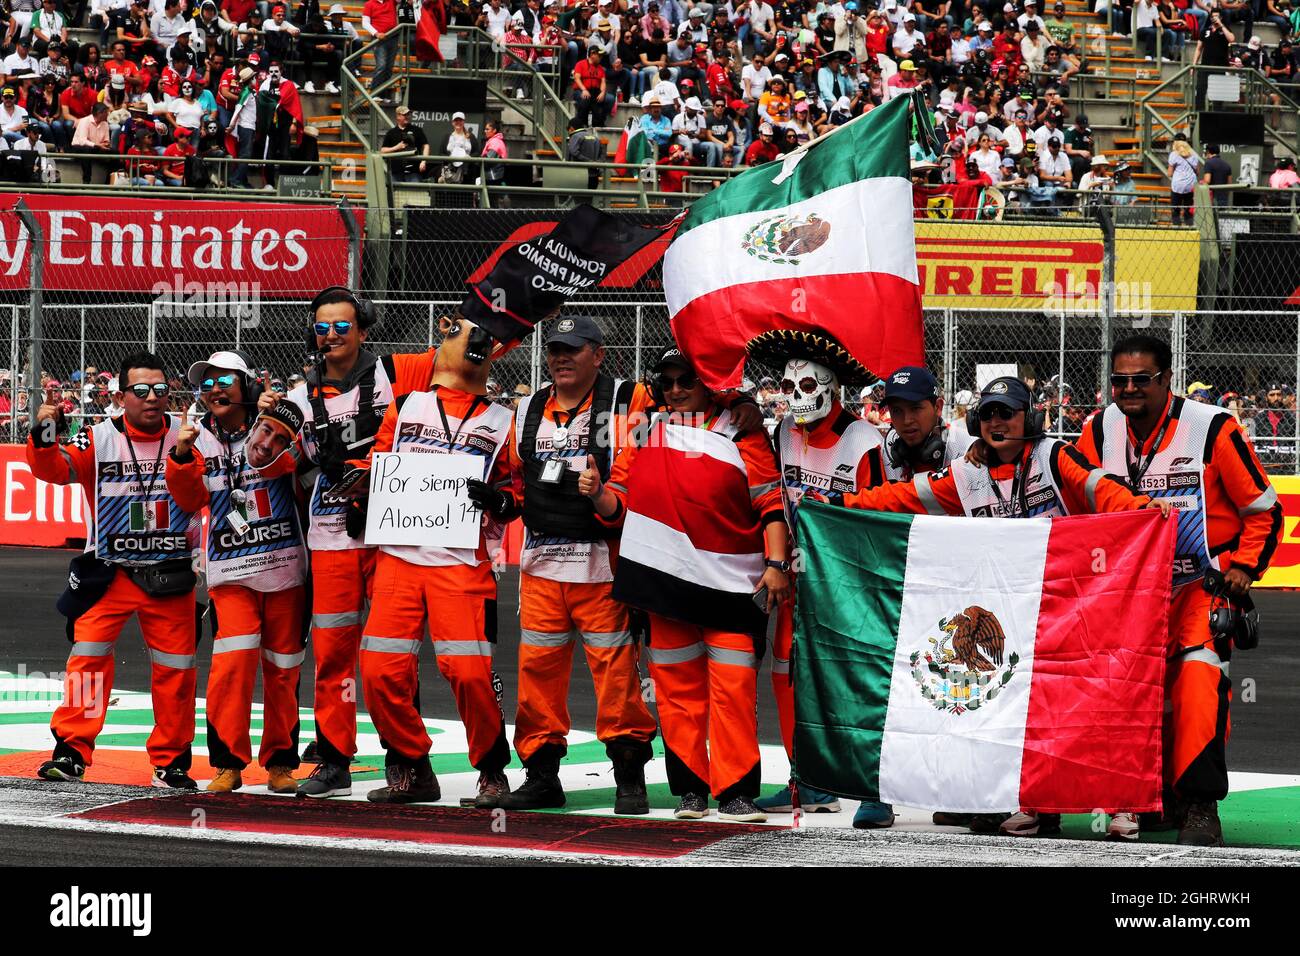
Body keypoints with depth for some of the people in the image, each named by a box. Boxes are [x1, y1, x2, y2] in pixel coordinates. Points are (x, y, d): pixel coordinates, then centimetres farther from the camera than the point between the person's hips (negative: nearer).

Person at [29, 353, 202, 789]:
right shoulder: (100, 439, -6)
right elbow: (55, 469, -17)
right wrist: (44, 432, -33)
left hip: (170, 572, 1)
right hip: (109, 569, -1)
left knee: (176, 666, 4)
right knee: (89, 654, -9)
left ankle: (171, 761, 16)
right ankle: (71, 751, -3)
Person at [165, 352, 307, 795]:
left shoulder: (278, 423, 2)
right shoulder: (200, 436, 7)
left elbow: (289, 462, -16)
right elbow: (190, 500, -2)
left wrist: (269, 438, -33)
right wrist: (182, 457, -16)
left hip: (283, 564, 0)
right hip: (230, 570, 0)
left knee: (282, 668, 6)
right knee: (234, 659, -14)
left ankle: (279, 761, 19)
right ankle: (228, 762, -5)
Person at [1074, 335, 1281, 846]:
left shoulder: (1213, 429, -16)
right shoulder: (1099, 433, -1)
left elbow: (1263, 509, -6)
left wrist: (1243, 569, -12)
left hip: (1204, 582, -5)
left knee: (1199, 680, -22)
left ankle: (1200, 807, -20)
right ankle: (1159, 799, 24)